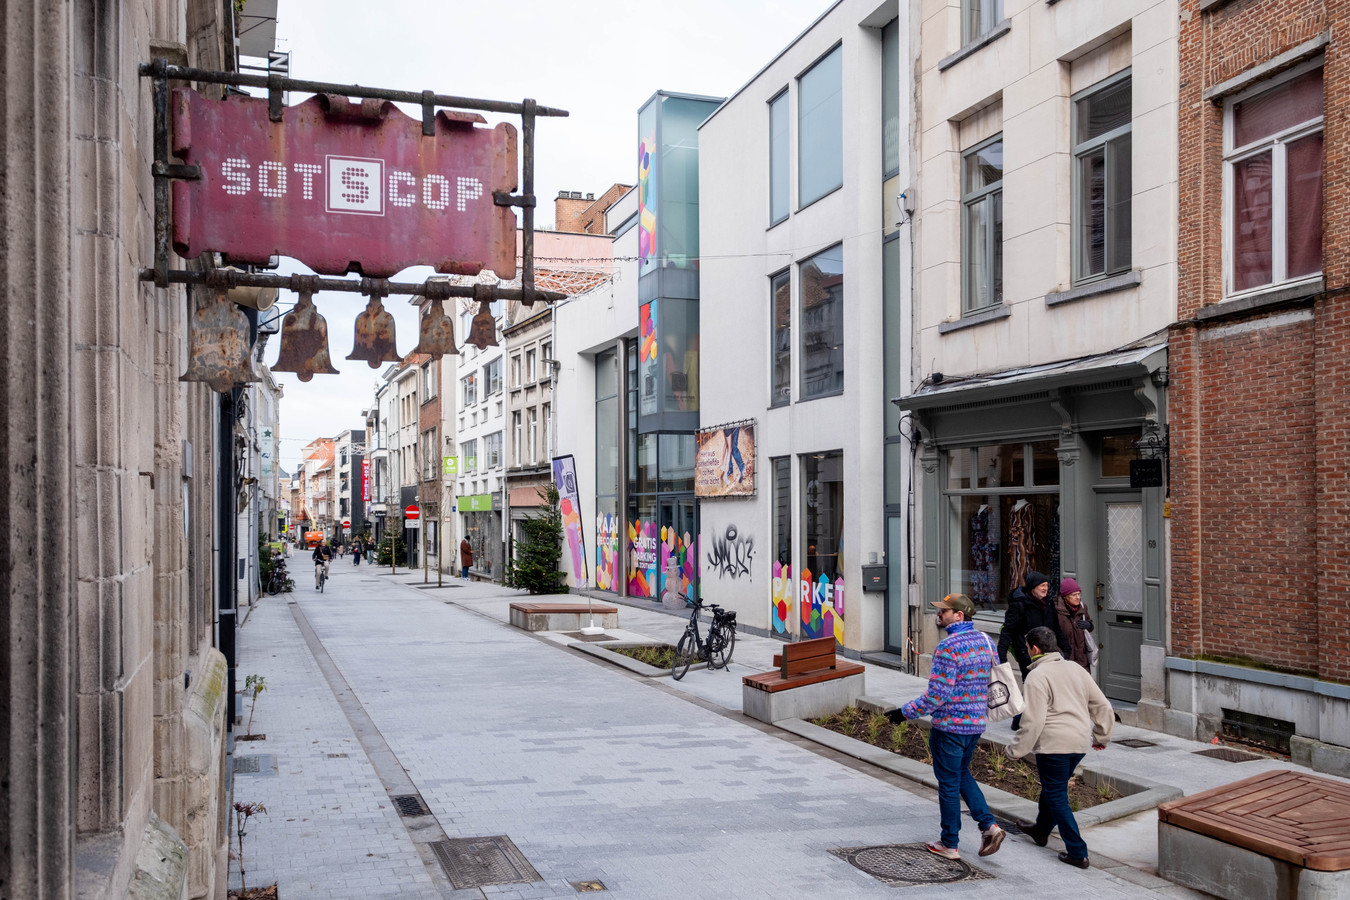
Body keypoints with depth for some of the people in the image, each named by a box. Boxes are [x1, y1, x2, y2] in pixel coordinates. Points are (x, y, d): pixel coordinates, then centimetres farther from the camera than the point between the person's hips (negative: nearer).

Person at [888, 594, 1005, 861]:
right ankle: (988, 825, 12)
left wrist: (905, 712, -12)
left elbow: (937, 695, -22)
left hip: (949, 726, -8)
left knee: (949, 784, 6)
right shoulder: (985, 641, 4)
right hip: (976, 723, 8)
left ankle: (949, 844, 18)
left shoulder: (948, 647, -22)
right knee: (962, 774, 25)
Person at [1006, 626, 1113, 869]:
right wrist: (1101, 736, 26)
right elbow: (1102, 705, 14)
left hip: (1053, 745, -8)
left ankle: (1077, 852, 2)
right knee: (1053, 787, 25)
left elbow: (1033, 721, -17)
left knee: (1056, 796, 3)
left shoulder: (1037, 677, -14)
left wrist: (1017, 749, -7)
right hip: (1080, 742, 8)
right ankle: (1042, 830, 42)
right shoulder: (1075, 669, 10)